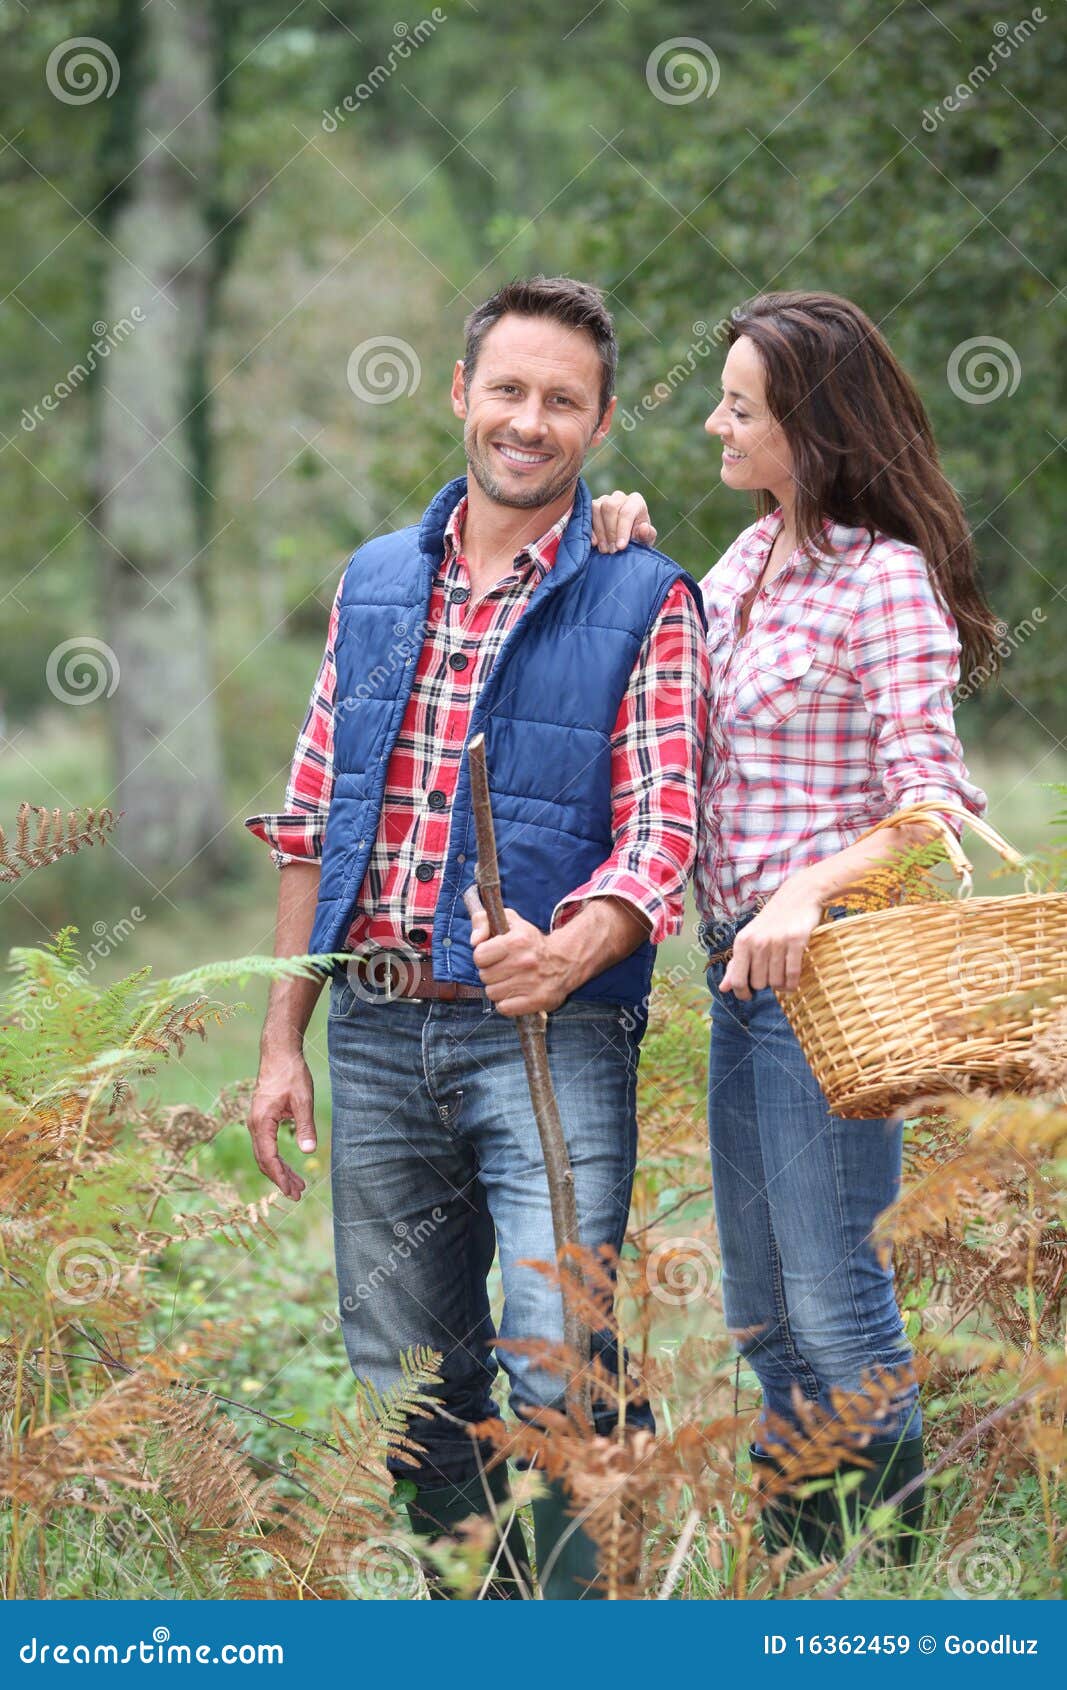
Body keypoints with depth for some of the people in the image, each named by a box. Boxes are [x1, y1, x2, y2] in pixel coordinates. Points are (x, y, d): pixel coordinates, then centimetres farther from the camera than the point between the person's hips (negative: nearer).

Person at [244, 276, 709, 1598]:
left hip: (546, 1036, -5)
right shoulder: (374, 584, 14)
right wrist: (282, 1040, 12)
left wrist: (571, 949, -28)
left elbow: (659, 829, -8)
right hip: (375, 1033, 5)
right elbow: (312, 825, 16)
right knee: (406, 1387, 9)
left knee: (558, 1368, -15)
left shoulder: (643, 604, 0)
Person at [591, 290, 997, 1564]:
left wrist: (809, 893, -29)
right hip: (741, 961, 9)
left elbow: (932, 808, -16)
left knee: (828, 1299, -5)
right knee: (759, 1308, 14)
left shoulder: (886, 579, -13)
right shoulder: (754, 555, 11)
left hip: (826, 959, -9)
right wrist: (634, 572, 9)